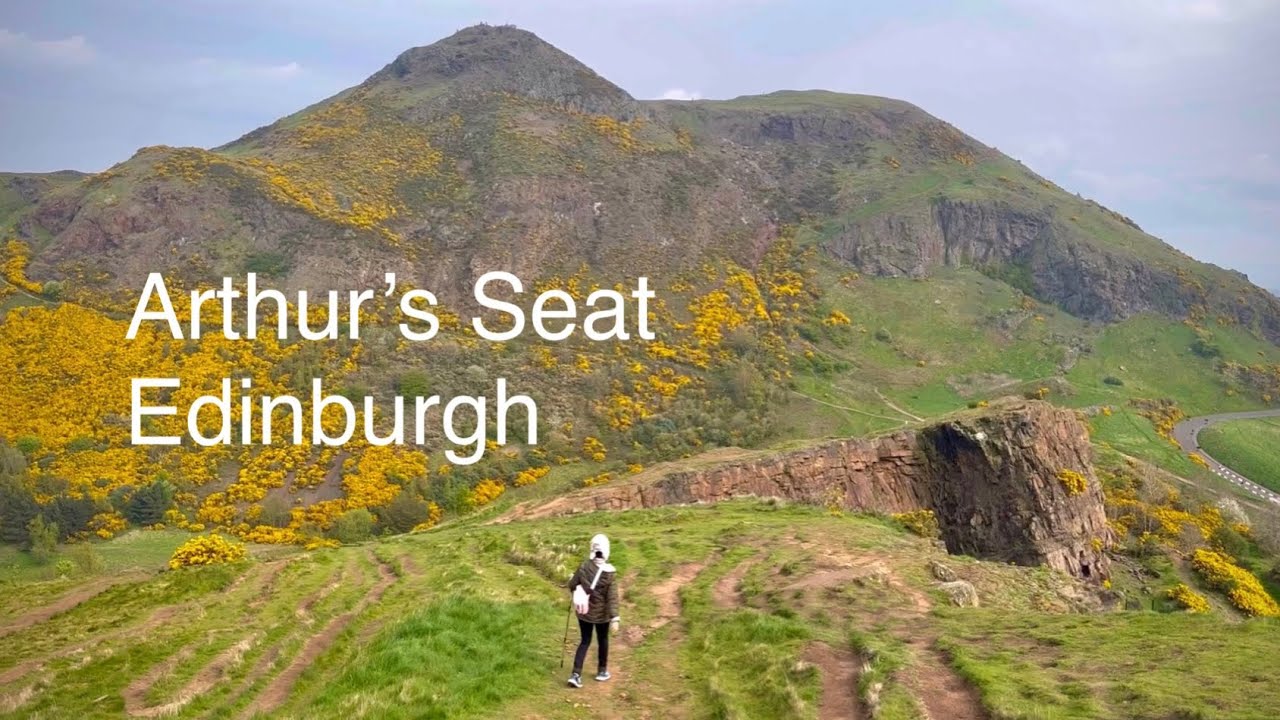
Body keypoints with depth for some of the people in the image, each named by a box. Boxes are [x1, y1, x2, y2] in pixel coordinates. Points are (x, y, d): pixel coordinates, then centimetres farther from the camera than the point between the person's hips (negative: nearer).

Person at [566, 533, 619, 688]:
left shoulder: (584, 567, -11)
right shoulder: (610, 572, -18)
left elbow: (572, 585, 0)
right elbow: (612, 597, -19)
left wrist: (579, 594, 22)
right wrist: (614, 618, -17)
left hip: (584, 612, 2)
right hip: (602, 614, -2)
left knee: (585, 641, 14)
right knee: (602, 641, 20)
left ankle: (576, 674, 2)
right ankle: (602, 671, 34)